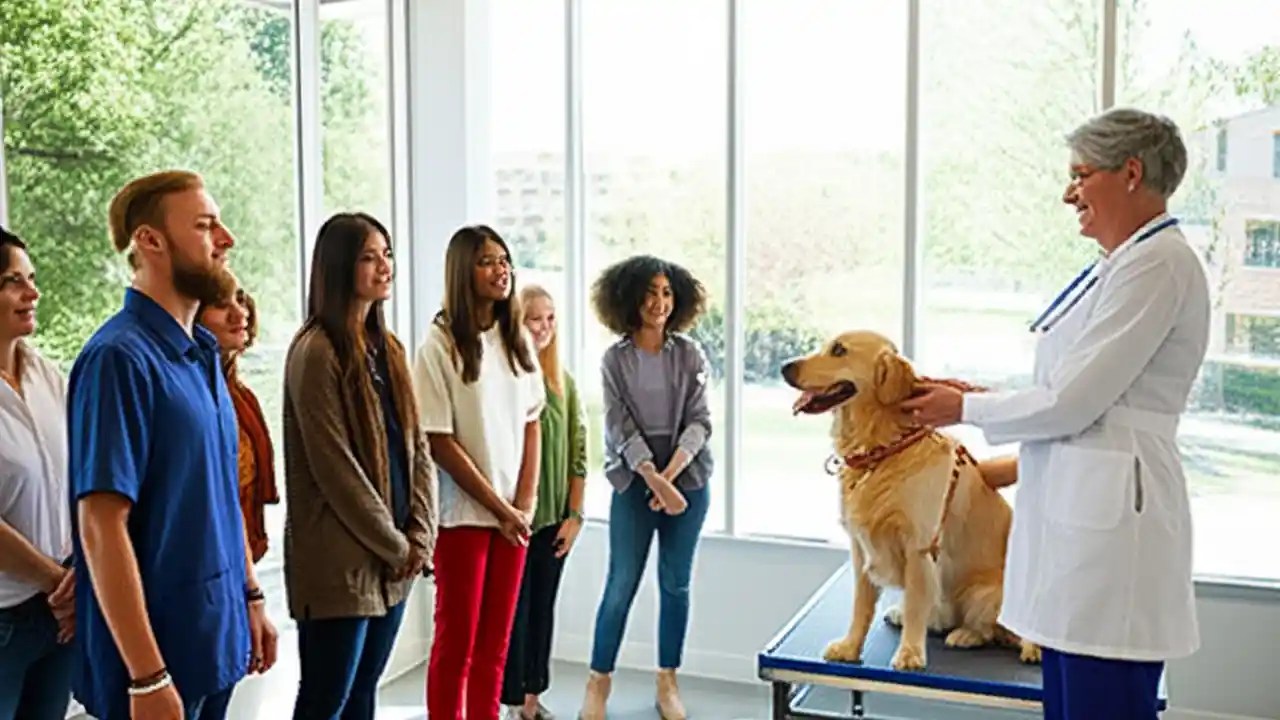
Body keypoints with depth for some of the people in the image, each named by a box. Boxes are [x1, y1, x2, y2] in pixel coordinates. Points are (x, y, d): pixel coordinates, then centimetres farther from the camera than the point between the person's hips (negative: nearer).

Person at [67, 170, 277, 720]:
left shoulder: (201, 353, 7)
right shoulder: (120, 357, -17)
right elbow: (102, 527, -21)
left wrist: (250, 596, 13)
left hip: (215, 642, 8)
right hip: (160, 653, -8)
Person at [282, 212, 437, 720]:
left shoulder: (388, 348, 12)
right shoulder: (315, 351, -12)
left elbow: (417, 447, 10)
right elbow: (334, 466, -17)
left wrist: (419, 535, -2)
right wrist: (394, 545, -11)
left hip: (394, 560, 7)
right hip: (339, 560, -7)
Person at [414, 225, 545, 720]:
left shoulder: (518, 338, 7)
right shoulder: (441, 342, -9)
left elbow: (532, 424, 9)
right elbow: (439, 440, -12)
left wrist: (525, 502, -2)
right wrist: (498, 506, -10)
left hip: (514, 512, 5)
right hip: (463, 512, -5)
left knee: (496, 639, 11)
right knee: (458, 638, 2)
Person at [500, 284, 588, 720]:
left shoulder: (564, 383, 6)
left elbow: (578, 451, 8)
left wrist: (575, 514, 4)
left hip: (554, 517, 5)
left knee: (543, 609, 13)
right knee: (512, 612, 4)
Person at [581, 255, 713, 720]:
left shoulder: (690, 355, 1)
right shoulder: (615, 359, -2)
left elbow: (699, 421, -4)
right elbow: (622, 430, -8)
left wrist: (670, 475, -16)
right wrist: (655, 482, -17)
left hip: (688, 478, 1)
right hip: (634, 482, -1)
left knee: (675, 584, 8)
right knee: (621, 585, 0)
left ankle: (667, 682, 20)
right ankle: (598, 681, 14)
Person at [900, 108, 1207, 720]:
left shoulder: (1159, 263, -13)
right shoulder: (1120, 264, 17)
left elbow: (1073, 403, -16)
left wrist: (965, 409, -2)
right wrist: (976, 396, 13)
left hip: (1110, 514, -10)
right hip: (1075, 512, 10)